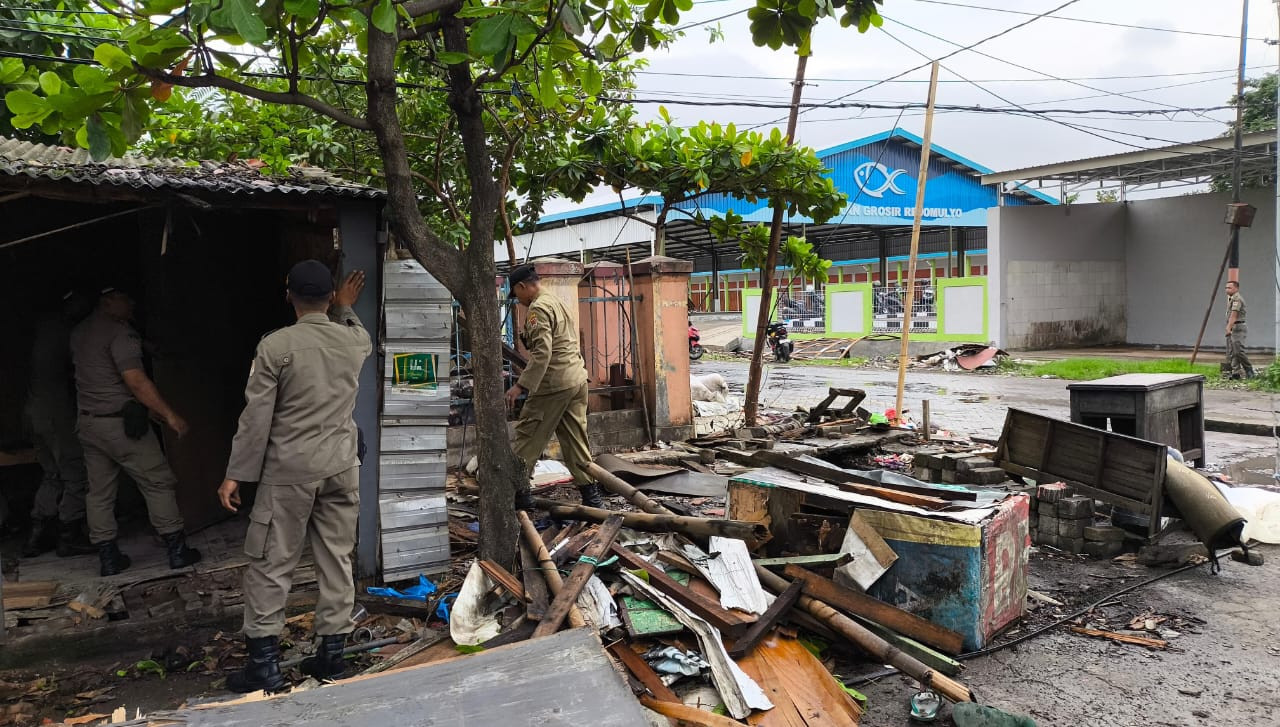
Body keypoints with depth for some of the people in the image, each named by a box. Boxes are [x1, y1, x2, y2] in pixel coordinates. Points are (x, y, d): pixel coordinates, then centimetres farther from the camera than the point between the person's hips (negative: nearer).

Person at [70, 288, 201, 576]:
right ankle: (177, 551, 3)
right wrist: (169, 415, -19)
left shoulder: (79, 332, 13)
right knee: (159, 483, 0)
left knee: (99, 492, 11)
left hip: (87, 422, 8)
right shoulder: (120, 333, -15)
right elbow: (136, 381, -22)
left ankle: (108, 557, 17)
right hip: (120, 423, -8)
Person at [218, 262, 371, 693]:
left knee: (270, 565, 6)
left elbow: (256, 416, -10)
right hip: (341, 467, 4)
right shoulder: (355, 341, 2)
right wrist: (345, 310, 37)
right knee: (337, 561, 10)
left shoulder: (275, 346, -10)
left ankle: (264, 664, 11)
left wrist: (236, 474, -4)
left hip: (289, 471, -4)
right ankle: (331, 656, 18)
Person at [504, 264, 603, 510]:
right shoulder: (557, 302, 19)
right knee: (576, 440, 11)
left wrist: (521, 385, -21)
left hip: (553, 384, -9)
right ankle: (591, 496, 12)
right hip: (577, 379, 9)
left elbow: (543, 353, -21)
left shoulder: (538, 309, -11)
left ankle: (518, 492, 6)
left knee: (528, 437, 1)